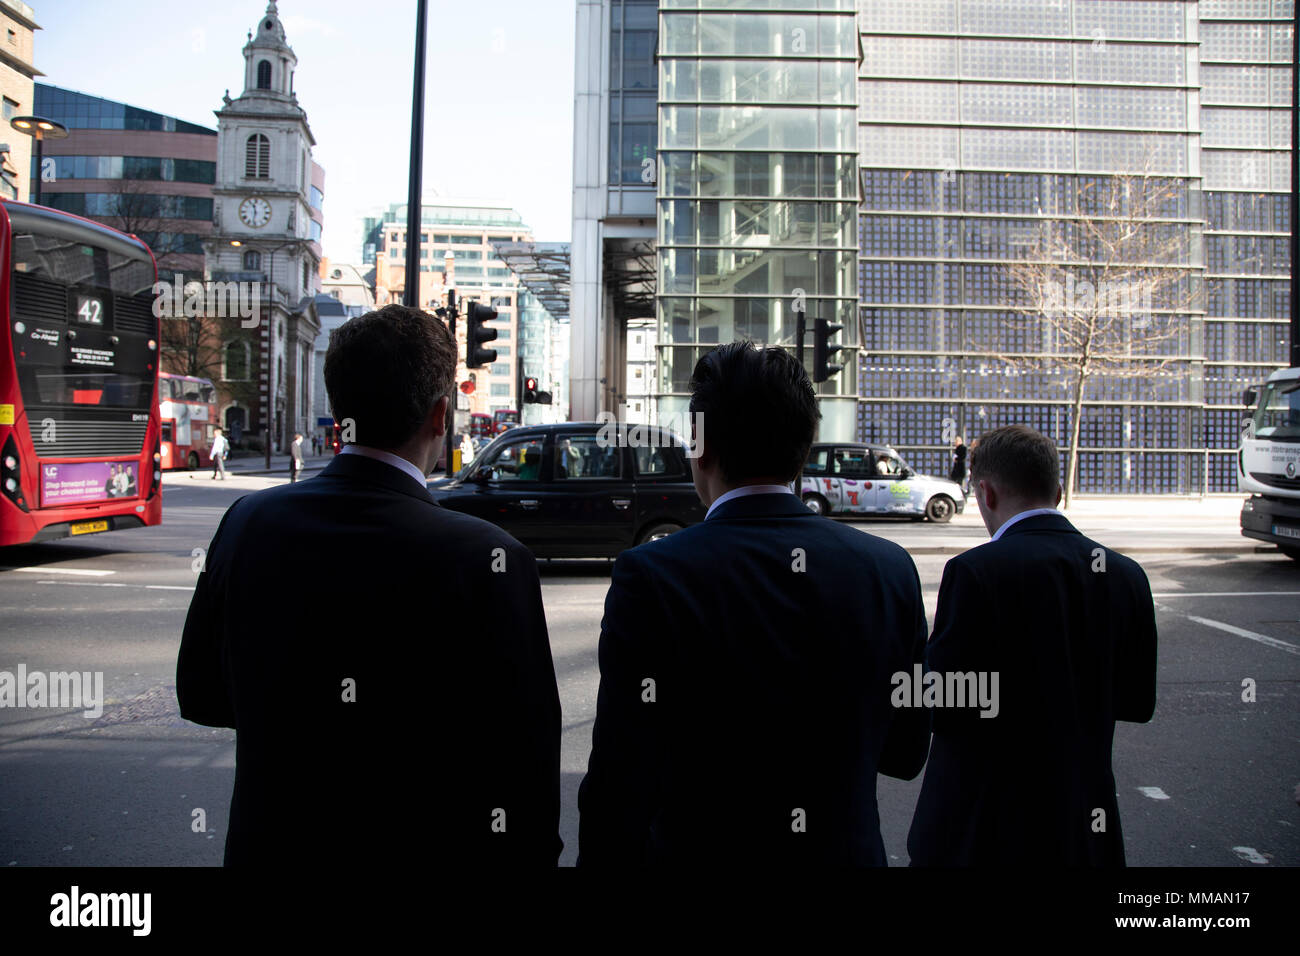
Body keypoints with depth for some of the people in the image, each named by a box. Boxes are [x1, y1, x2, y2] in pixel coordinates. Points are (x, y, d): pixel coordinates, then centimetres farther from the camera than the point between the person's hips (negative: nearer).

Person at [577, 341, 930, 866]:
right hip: (849, 847, 3)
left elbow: (621, 788, -20)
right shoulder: (889, 568, -9)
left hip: (698, 849, -3)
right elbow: (905, 754, 0)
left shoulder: (652, 577, -21)